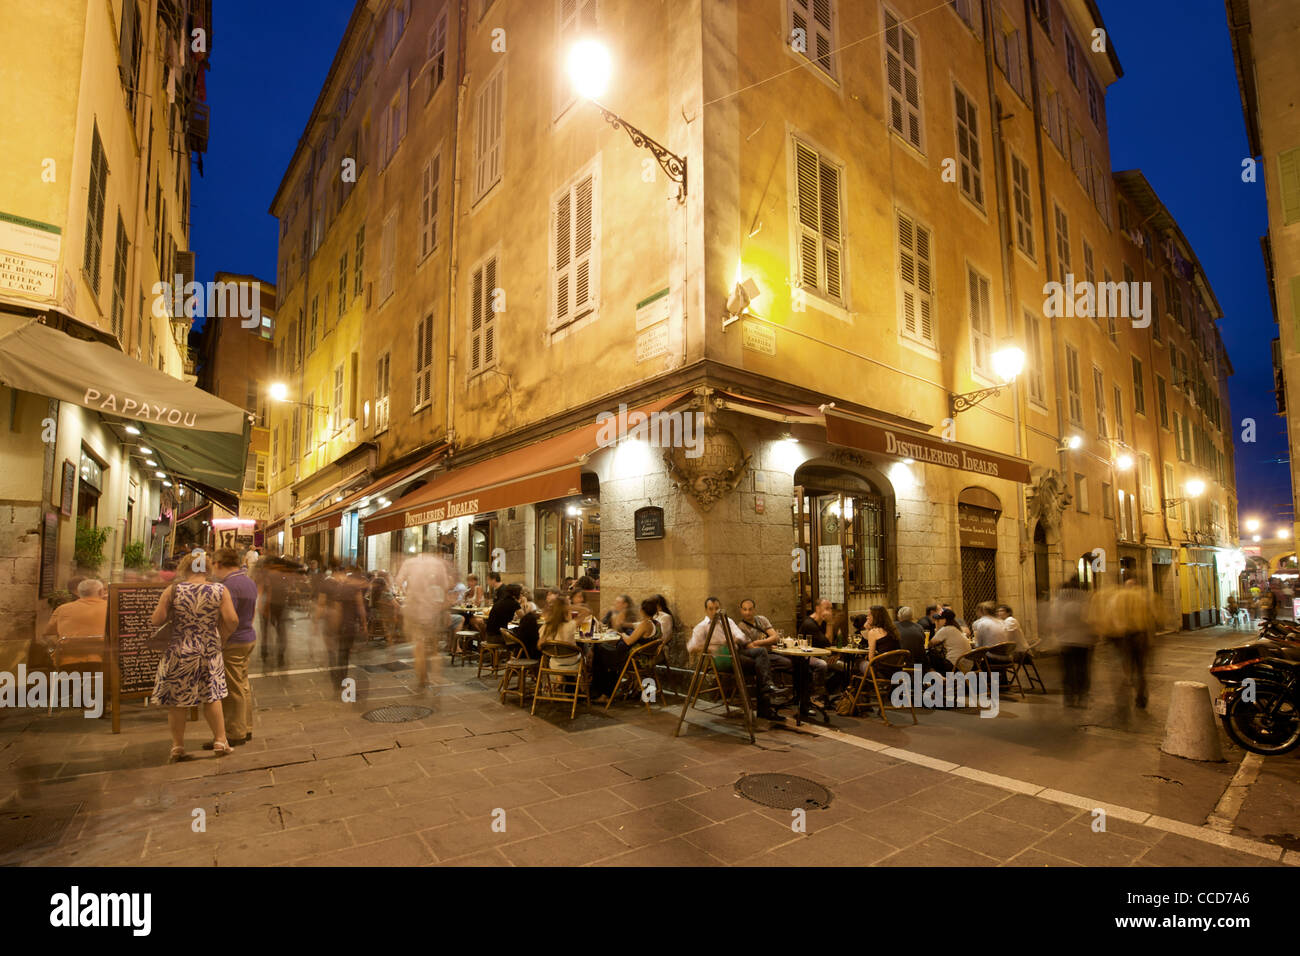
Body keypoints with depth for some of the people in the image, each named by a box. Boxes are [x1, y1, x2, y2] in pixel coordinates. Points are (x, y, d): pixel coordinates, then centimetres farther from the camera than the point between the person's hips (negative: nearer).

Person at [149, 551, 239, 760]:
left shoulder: (172, 590, -6)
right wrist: (222, 637, 4)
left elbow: (156, 621, -7)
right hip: (209, 653, 0)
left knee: (178, 700, 12)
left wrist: (174, 616, 13)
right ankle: (220, 741, 17)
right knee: (211, 697, 14)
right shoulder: (220, 591, -7)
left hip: (179, 653, 0)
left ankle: (177, 747, 20)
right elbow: (232, 620, -13)